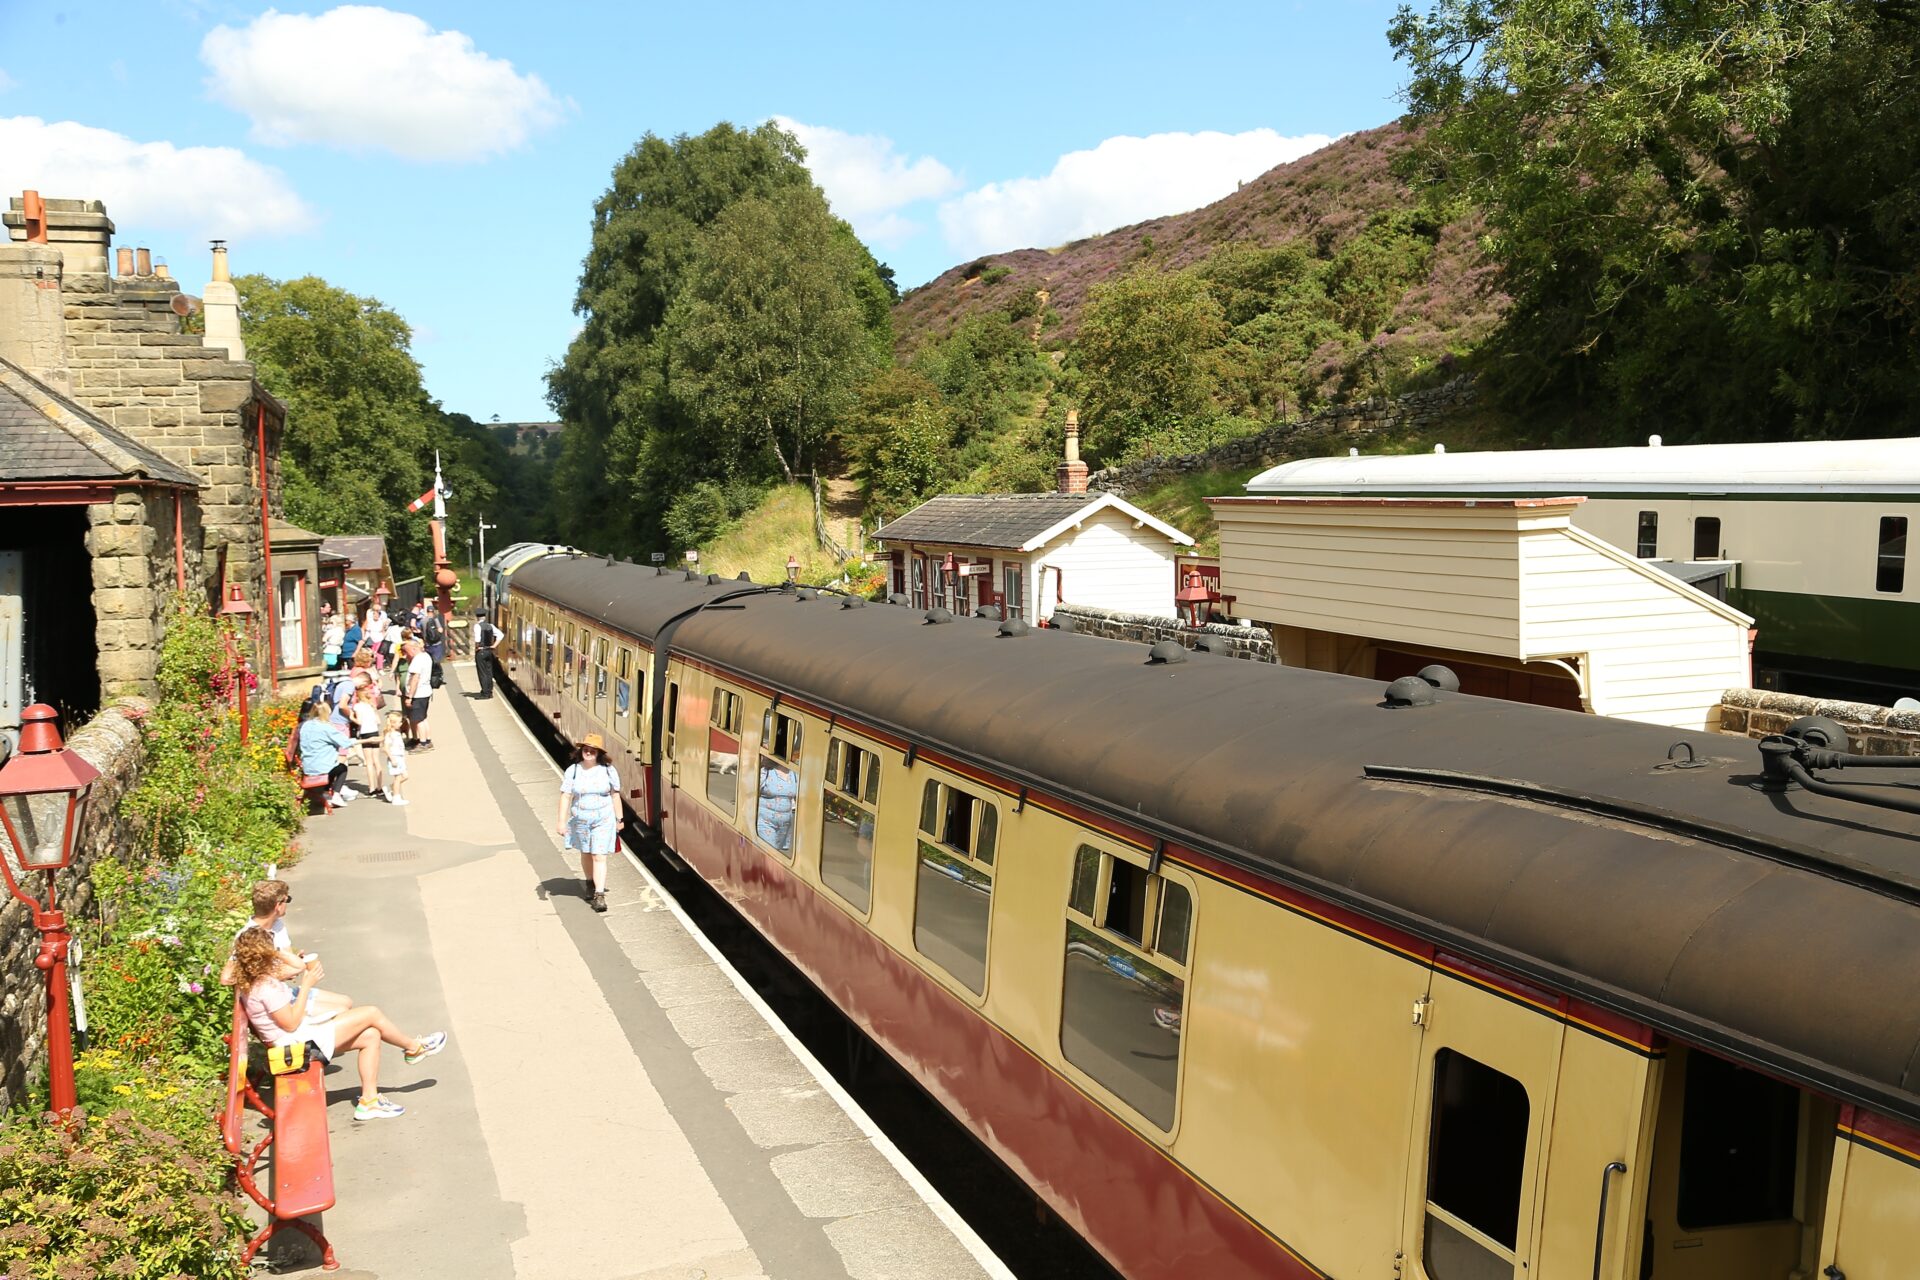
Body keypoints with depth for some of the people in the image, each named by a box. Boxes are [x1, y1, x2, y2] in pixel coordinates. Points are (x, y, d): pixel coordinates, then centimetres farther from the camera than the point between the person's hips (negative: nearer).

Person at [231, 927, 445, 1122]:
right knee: (372, 1014, -7)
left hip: (301, 1036, 11)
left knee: (371, 1036, 8)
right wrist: (306, 984, -20)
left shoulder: (249, 983, 1)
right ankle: (414, 1048, 18)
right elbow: (291, 1023, -24)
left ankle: (369, 1100, 9)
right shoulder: (266, 988, -26)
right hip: (303, 1043, -11)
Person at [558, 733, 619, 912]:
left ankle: (599, 895, -11)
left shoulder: (608, 771, -5)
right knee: (586, 854, 19)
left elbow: (615, 796, 2)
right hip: (580, 820, 2)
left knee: (599, 857, -9)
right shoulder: (572, 771, -5)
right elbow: (565, 797, -6)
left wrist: (619, 819, 5)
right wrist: (562, 821, -11)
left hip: (603, 820, -2)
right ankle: (590, 884, 42)